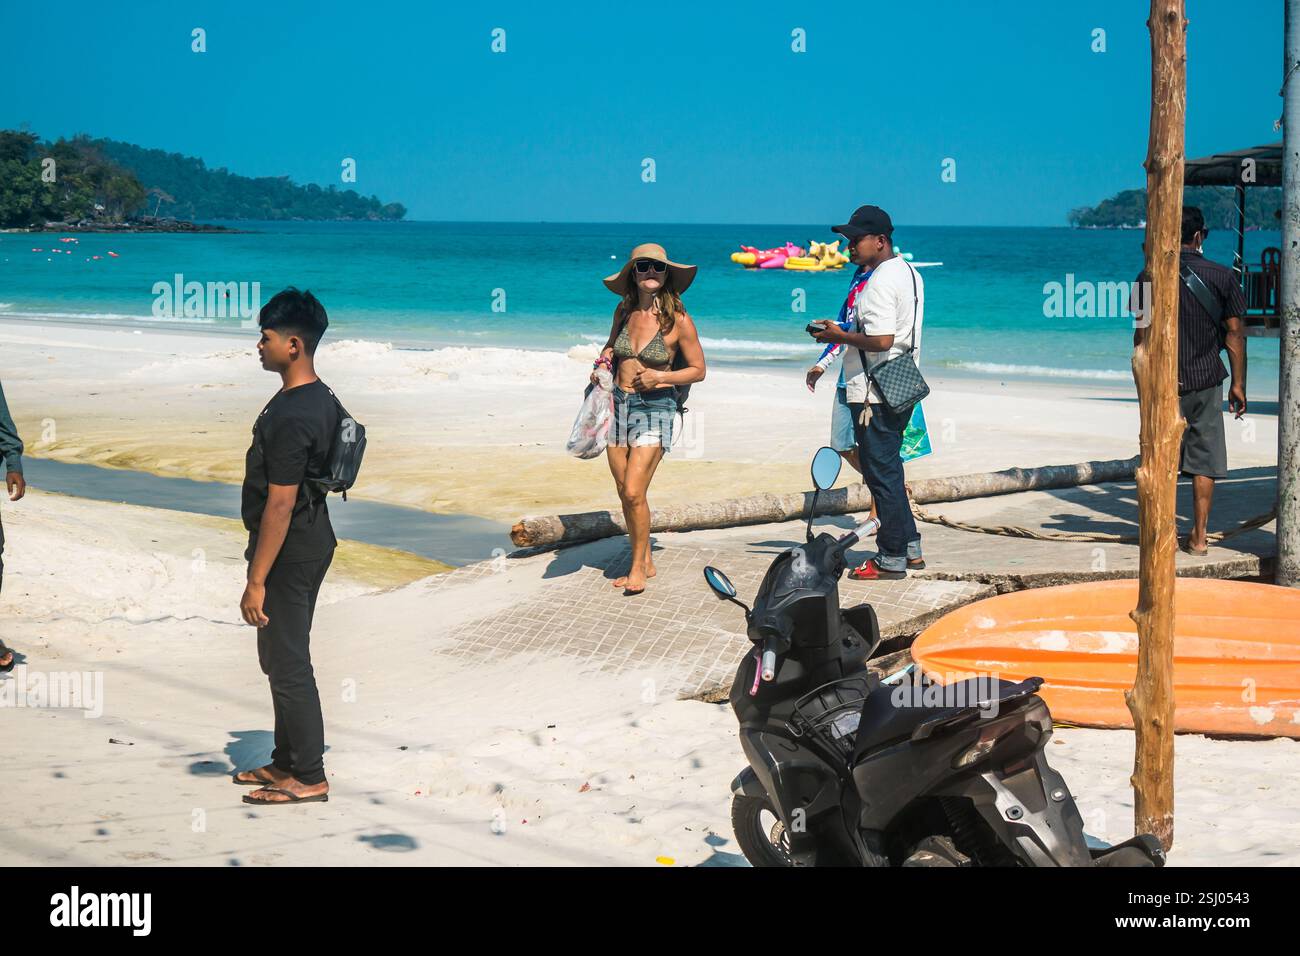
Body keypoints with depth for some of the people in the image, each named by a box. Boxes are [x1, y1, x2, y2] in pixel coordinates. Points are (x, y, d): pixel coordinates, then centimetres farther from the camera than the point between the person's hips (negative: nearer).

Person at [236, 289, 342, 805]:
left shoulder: (291, 416, -25)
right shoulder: (321, 398, 7)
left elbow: (279, 504, -25)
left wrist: (257, 580, -22)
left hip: (289, 549, -10)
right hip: (311, 539, 10)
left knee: (287, 663, -1)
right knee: (285, 658, 19)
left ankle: (309, 778, 7)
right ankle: (287, 761, 29)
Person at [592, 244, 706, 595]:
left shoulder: (678, 320, -10)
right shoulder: (624, 310, 4)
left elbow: (698, 370, -2)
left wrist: (660, 376, -15)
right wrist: (602, 364, 3)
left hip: (654, 408, -5)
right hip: (618, 404, 5)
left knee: (634, 492, -13)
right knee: (625, 493, 8)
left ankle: (638, 567, 2)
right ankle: (645, 562, 24)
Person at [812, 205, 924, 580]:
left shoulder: (880, 282, -18)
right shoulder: (908, 273, 15)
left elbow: (881, 340, -26)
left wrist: (839, 336, -12)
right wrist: (845, 333, 16)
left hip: (876, 393, -11)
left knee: (881, 474, -4)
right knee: (889, 470, 19)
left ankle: (891, 559, 1)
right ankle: (909, 548, 24)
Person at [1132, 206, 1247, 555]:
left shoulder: (1151, 277, -5)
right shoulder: (1221, 276, -2)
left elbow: (1142, 333, -4)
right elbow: (1234, 332, -1)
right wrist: (1238, 384, 5)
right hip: (1207, 380, 1)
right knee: (1205, 460, 6)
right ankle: (1199, 536, 6)